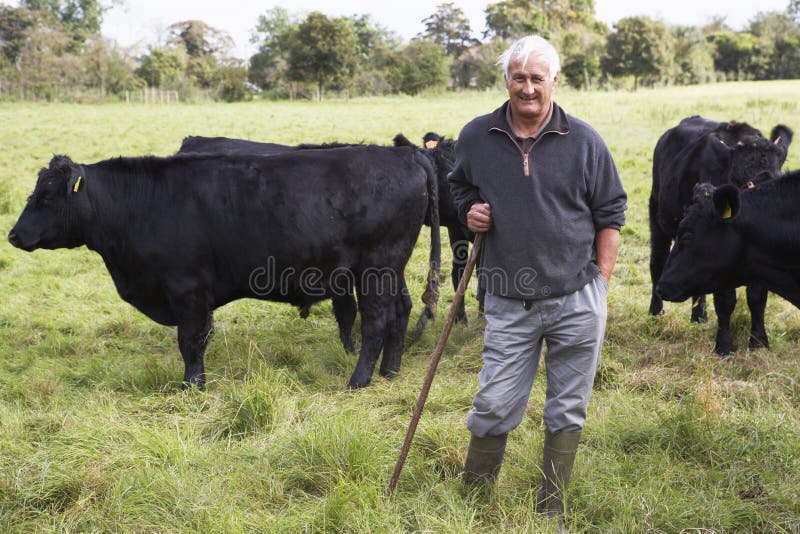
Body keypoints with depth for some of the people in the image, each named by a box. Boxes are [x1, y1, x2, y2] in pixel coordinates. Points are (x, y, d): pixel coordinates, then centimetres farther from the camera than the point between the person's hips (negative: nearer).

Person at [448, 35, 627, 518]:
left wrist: (600, 283, 0)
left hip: (577, 301, 0)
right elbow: (460, 186, 22)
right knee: (494, 406, 2)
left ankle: (552, 509, 23)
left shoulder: (584, 141, -1)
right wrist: (470, 212, 0)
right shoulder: (476, 138, 3)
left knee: (567, 410, 8)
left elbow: (611, 214, 5)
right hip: (509, 304, 1)